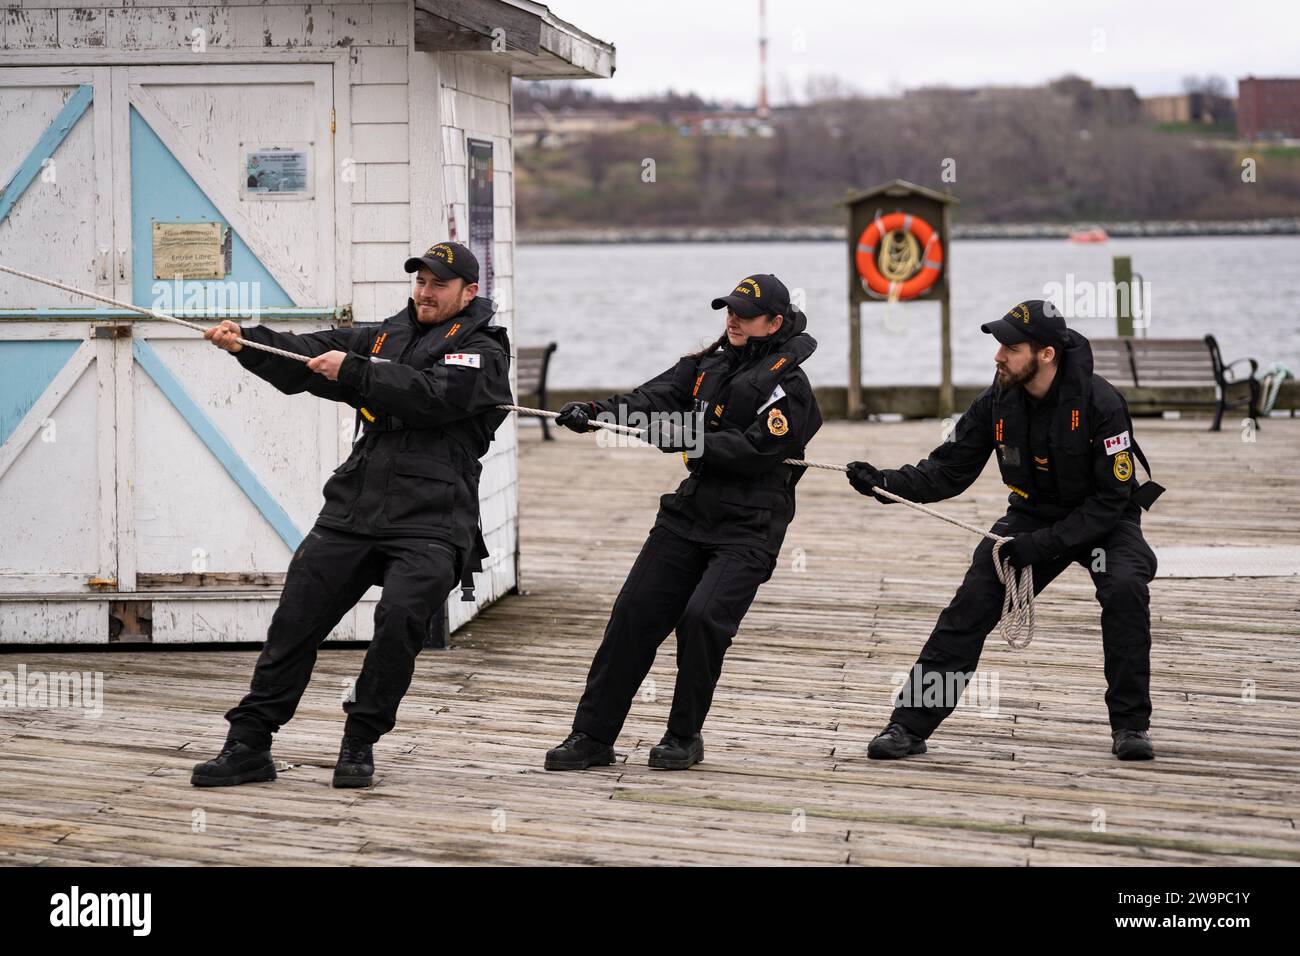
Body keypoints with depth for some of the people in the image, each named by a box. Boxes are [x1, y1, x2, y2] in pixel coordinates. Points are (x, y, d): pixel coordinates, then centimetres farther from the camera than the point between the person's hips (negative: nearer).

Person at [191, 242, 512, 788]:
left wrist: (352, 371, -16)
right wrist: (246, 344, -8)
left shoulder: (481, 352, 3)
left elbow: (432, 395, -16)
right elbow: (307, 357, 9)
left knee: (400, 616, -25)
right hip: (353, 511, 5)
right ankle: (249, 745, 7)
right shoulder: (386, 336, 19)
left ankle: (359, 744, -7)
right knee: (295, 616, 0)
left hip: (430, 522, -5)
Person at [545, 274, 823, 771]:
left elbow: (755, 450, -19)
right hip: (690, 512, 6)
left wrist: (689, 440, -25)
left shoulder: (788, 385, -8)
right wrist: (595, 411, -20)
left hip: (748, 529, -6)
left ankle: (684, 737, -1)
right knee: (634, 614, 0)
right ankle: (593, 736, 6)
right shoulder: (708, 363, 10)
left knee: (703, 617, -21)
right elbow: (654, 397, -4)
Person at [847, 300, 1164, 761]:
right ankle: (910, 725, -9)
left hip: (1103, 519, -3)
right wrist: (885, 482, -25)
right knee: (972, 601, -13)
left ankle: (1130, 725, -15)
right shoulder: (996, 403, -12)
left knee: (1125, 589, -30)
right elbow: (949, 471, -8)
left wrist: (1044, 544, -29)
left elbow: (1112, 497, -24)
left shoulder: (1100, 402, -26)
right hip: (1032, 513, 4)